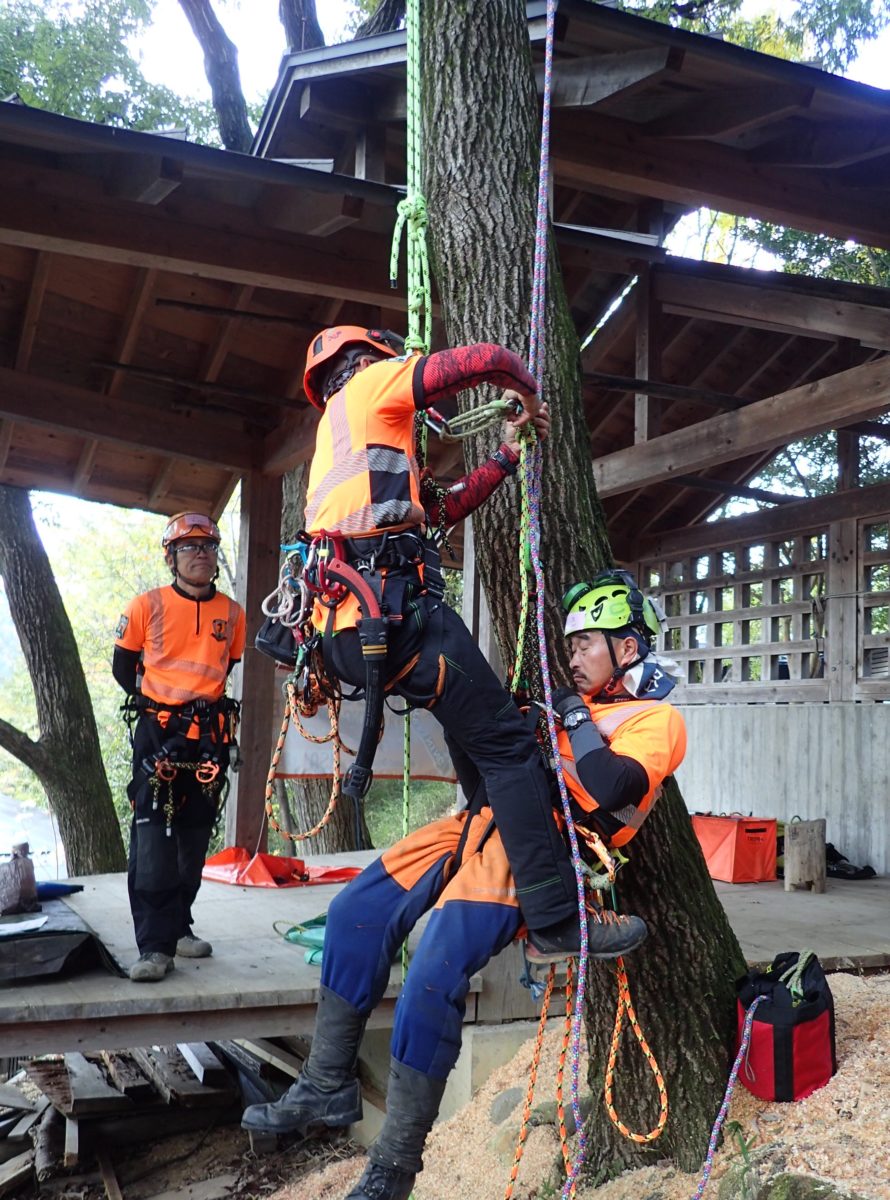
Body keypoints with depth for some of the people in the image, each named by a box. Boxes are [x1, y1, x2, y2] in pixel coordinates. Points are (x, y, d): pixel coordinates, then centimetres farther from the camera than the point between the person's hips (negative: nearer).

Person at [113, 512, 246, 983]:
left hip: (210, 735, 4)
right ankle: (154, 946, -7)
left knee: (195, 838, 11)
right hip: (158, 730, -4)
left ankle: (178, 926, 25)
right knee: (153, 837, -9)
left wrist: (207, 703, 12)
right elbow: (122, 665, 7)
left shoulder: (232, 613, 6)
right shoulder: (147, 606, -3)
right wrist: (151, 701, 2)